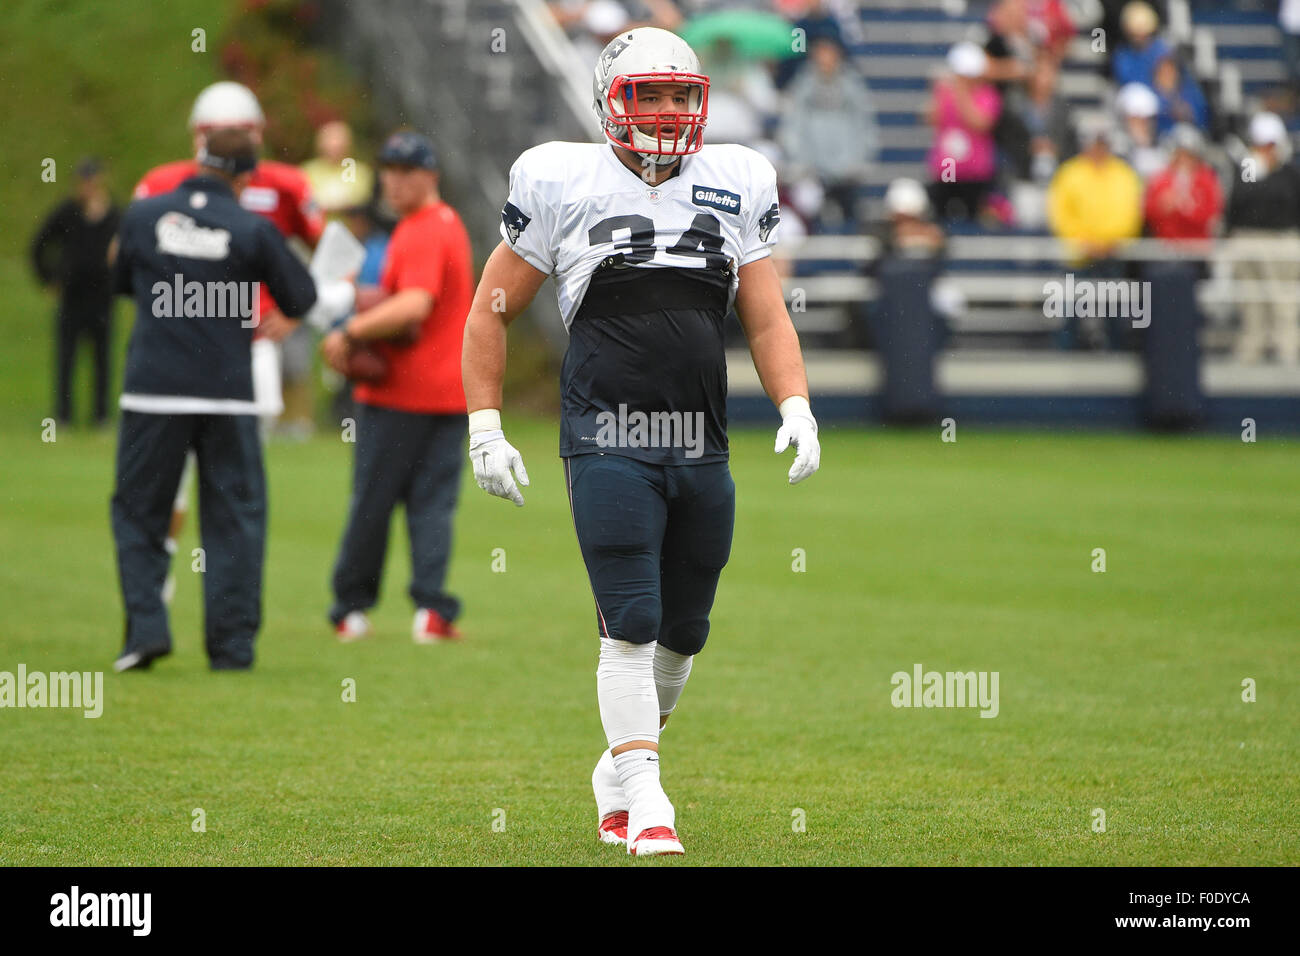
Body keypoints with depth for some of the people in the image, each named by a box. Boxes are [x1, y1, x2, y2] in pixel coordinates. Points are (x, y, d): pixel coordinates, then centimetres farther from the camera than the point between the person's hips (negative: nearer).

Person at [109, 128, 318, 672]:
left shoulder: (143, 216, 2)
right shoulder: (253, 230, -3)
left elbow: (121, 282, 18)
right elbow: (299, 300, 6)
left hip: (154, 392, 0)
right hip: (228, 396, 0)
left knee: (138, 510, 10)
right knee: (235, 517, 8)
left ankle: (146, 626, -5)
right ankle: (231, 643, 4)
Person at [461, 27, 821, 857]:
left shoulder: (734, 189, 11)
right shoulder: (564, 185, 1)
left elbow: (768, 319, 11)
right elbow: (491, 314, 7)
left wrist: (797, 408, -6)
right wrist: (486, 430, 1)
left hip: (702, 449, 4)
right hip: (609, 441, -4)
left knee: (682, 631, 10)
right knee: (632, 625, -12)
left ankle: (617, 771, 29)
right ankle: (645, 796, -9)